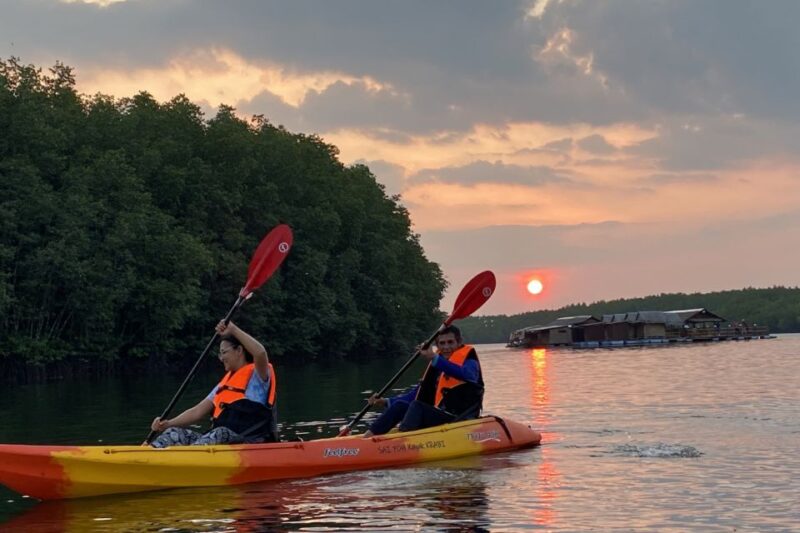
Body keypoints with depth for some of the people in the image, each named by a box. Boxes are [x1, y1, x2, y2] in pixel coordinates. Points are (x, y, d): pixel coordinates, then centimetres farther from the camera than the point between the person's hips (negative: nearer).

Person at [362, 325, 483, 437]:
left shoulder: (469, 361, -3)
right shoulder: (437, 365, 18)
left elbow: (466, 374, -28)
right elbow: (419, 391, 19)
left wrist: (434, 358, -41)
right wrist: (387, 402, 8)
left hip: (460, 424, -6)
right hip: (439, 417, 7)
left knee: (417, 407, -27)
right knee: (400, 405, -11)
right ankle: (366, 437, -25)